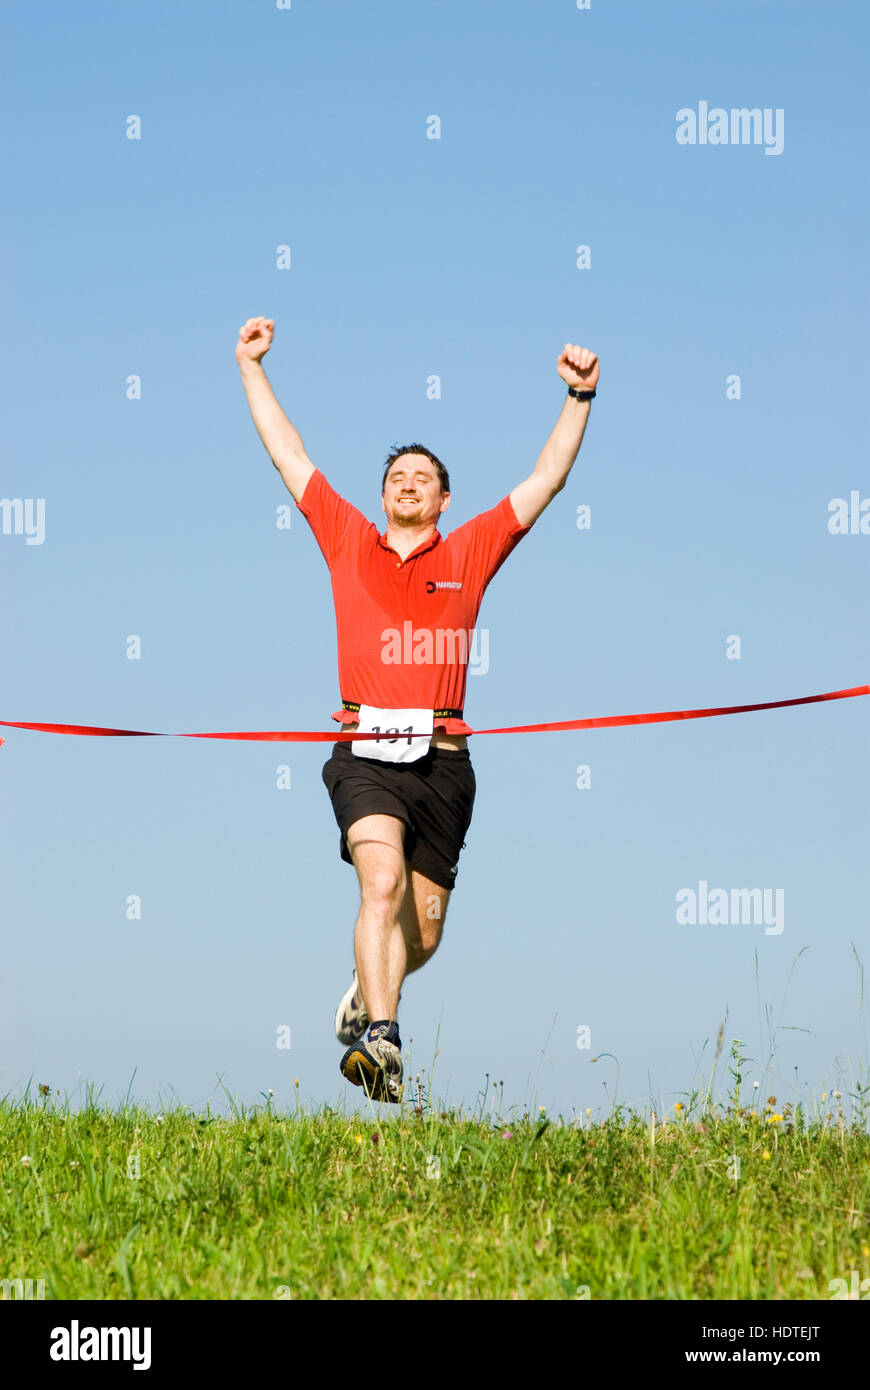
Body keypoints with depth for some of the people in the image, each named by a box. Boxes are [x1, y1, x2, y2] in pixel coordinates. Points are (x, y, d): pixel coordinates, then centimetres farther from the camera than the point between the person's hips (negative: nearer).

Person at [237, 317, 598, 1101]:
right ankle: (379, 1038, -34)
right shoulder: (348, 542, 12)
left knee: (423, 928, 9)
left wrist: (580, 399, 8)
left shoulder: (470, 553, 12)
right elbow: (289, 456, 17)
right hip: (367, 752, -2)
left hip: (443, 760, 2)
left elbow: (546, 481, 13)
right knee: (381, 882, -26)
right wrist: (251, 369, 19)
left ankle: (366, 991, 39)